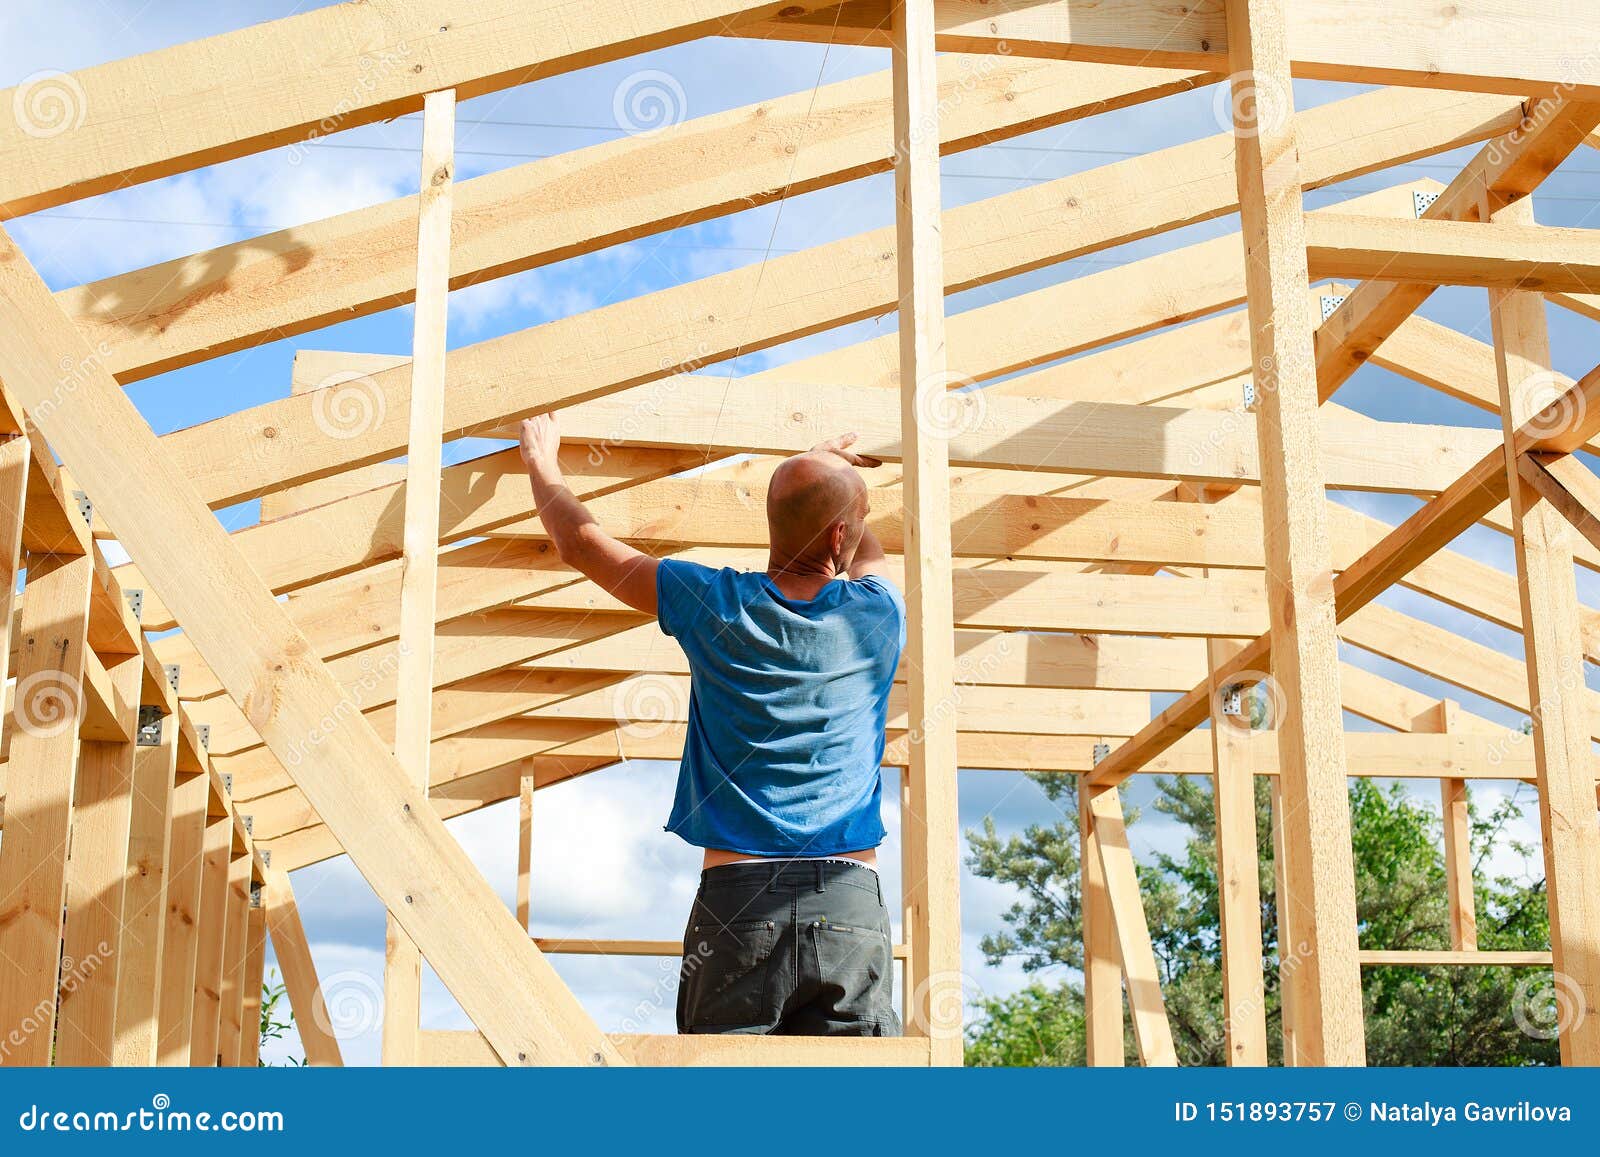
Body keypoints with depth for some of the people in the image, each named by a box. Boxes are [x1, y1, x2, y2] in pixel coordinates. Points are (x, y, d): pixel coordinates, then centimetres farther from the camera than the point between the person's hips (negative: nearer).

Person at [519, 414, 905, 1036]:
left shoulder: (717, 605, 3)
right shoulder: (876, 616, 5)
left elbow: (581, 543, 16)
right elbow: (870, 560, 32)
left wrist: (543, 465, 34)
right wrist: (832, 471, 50)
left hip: (736, 898, 0)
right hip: (850, 902, 0)